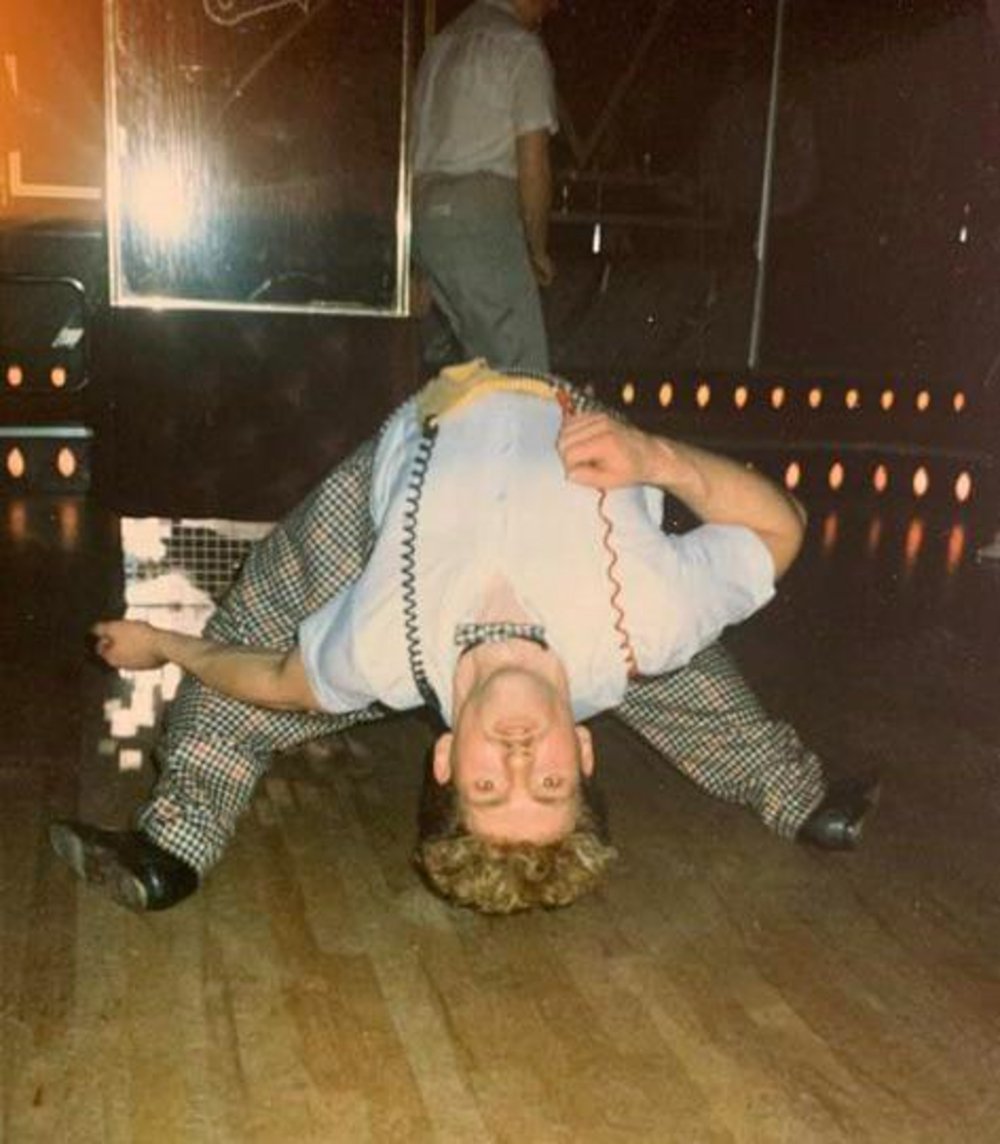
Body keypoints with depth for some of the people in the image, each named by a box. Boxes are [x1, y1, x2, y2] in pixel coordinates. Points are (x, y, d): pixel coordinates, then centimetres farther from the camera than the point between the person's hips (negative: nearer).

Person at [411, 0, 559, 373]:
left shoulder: (442, 43, 21)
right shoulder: (521, 48, -2)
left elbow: (421, 146, 19)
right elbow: (532, 164, -8)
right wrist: (538, 250, 3)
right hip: (480, 215, -8)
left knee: (444, 364, 12)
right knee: (519, 375, -10)